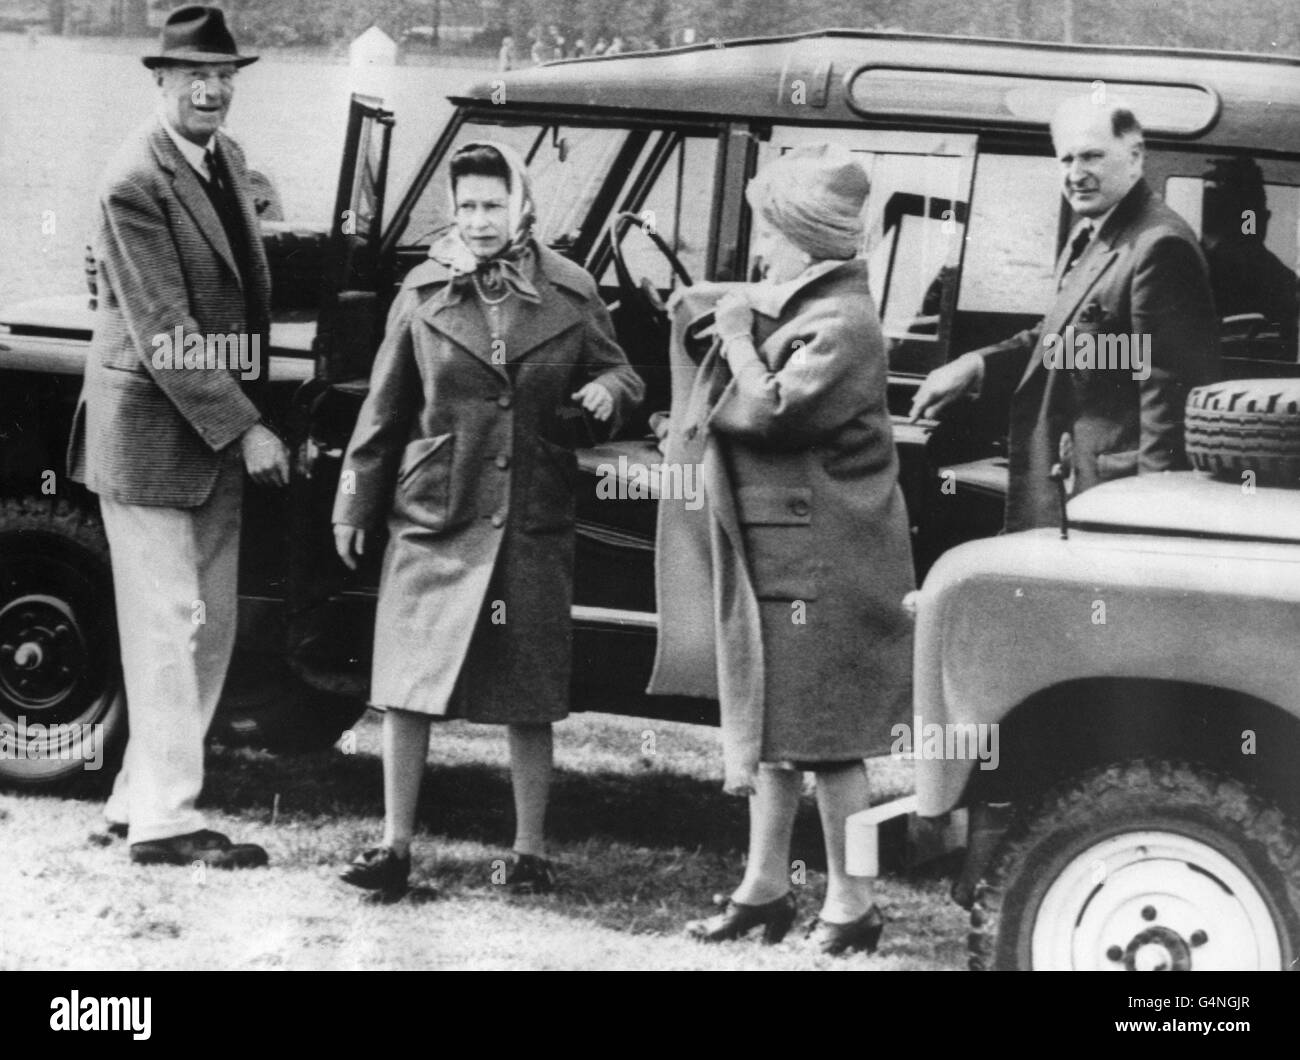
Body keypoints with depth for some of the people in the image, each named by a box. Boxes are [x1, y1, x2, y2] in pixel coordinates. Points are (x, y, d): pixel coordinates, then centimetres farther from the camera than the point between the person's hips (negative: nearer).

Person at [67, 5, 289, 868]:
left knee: (211, 626, 12)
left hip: (219, 431, 9)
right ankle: (165, 820, 3)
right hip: (151, 432, -9)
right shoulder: (137, 183, -19)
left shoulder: (228, 158, 9)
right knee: (167, 626, -4)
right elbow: (164, 334, -22)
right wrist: (245, 432, -22)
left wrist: (255, 420, 10)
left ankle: (139, 798, 22)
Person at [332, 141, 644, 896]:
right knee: (407, 688, -2)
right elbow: (385, 408, 7)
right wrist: (355, 505, 8)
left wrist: (608, 392, -13)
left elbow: (619, 375, 11)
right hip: (433, 519, 0)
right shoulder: (425, 293, 2)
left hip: (534, 523, 0)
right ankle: (395, 846, 6)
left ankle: (531, 850, 17)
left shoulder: (571, 294, 2)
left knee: (530, 697, 6)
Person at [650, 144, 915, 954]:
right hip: (766, 550, 9)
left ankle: (852, 907, 4)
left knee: (826, 738, -3)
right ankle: (765, 888, 24)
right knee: (771, 727, 15)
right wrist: (734, 308, 1)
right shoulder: (788, 302, 10)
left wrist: (738, 334, -12)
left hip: (819, 561, -9)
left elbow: (770, 412, -24)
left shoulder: (843, 323, -17)